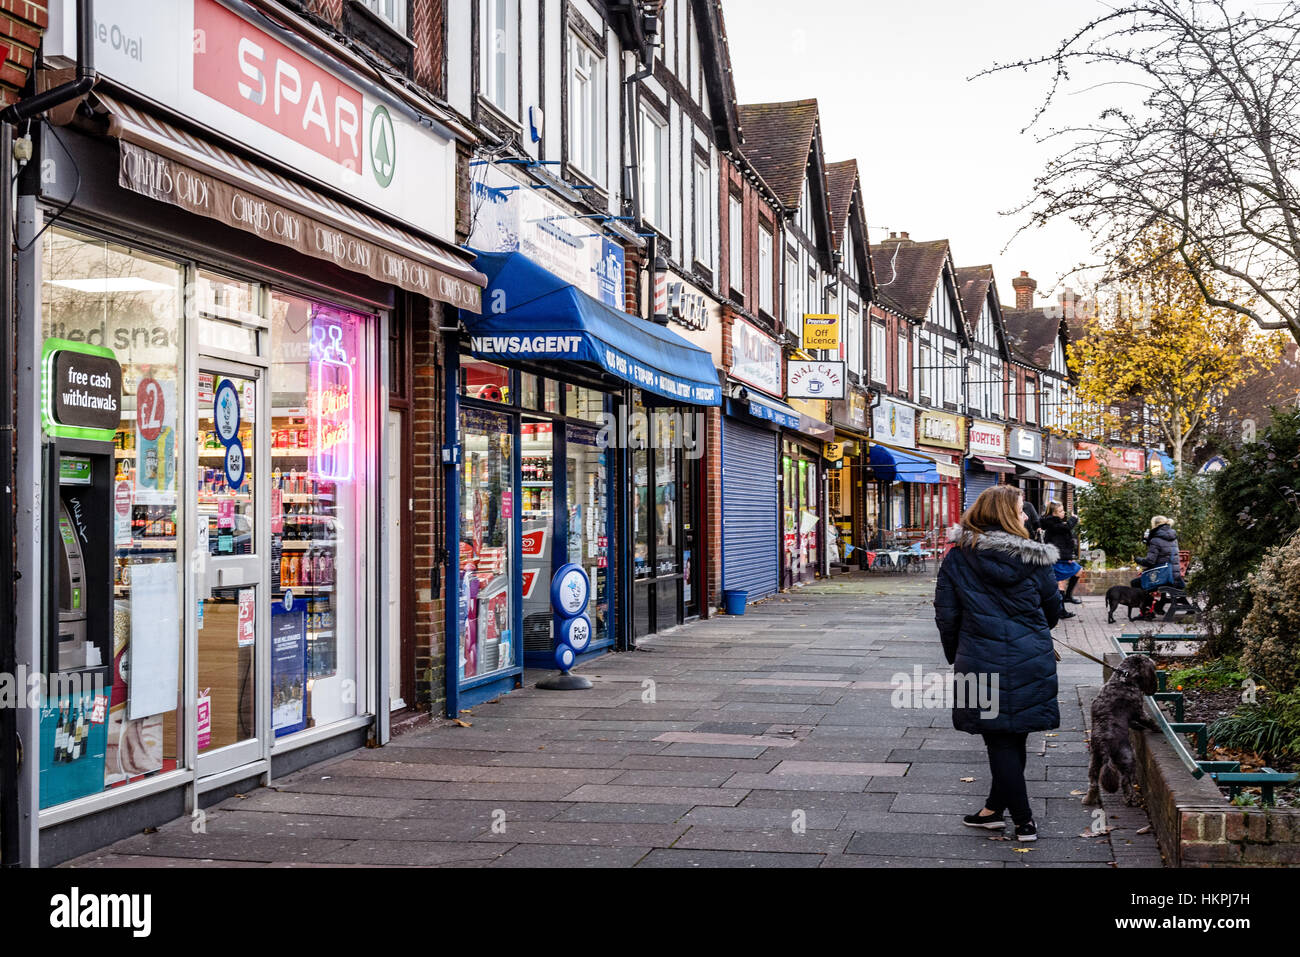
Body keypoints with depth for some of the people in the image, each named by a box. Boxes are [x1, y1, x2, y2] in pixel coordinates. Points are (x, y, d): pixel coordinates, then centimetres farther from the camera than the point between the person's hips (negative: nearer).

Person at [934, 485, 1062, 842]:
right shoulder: (1033, 558, -3)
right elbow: (1053, 608, 9)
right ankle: (995, 808, 25)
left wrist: (957, 657, 14)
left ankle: (1024, 822, 8)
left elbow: (946, 615, -1)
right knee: (1015, 737, 14)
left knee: (1000, 742, 6)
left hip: (982, 663, -1)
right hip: (1031, 662, 1)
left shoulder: (957, 559, -4)